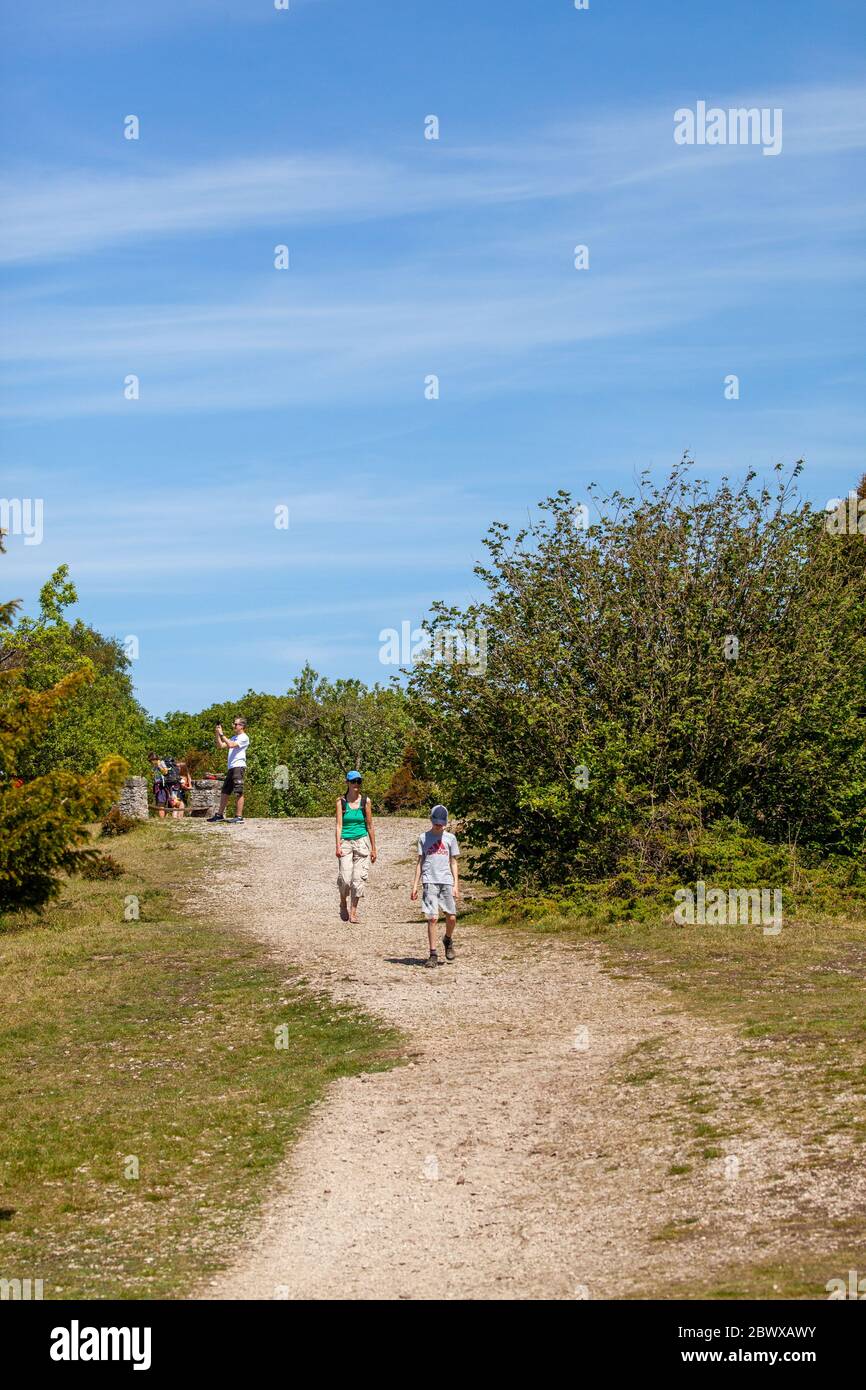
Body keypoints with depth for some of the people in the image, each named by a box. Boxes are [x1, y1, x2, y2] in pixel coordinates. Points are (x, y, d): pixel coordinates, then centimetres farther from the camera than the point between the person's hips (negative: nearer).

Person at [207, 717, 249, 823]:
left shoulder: (244, 738, -4)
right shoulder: (234, 737, 24)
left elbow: (231, 745, -18)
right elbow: (220, 745, 20)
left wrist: (222, 734, -11)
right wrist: (217, 733, 10)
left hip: (239, 766, -9)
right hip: (231, 767, 9)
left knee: (239, 792, -11)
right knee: (224, 792, 12)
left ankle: (239, 816, -12)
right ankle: (220, 815, 19)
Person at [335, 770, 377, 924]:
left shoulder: (366, 801, 5)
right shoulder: (341, 801, 2)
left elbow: (370, 825, 9)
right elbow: (339, 824, -3)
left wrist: (373, 848, 10)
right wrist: (338, 845, -14)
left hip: (362, 841, 1)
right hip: (346, 842, -1)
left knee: (359, 878, -5)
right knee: (345, 878, -10)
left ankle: (353, 911, 5)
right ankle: (343, 903, 19)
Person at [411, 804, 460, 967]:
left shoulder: (450, 838, 9)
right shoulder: (424, 838, 8)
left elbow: (453, 863, 11)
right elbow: (420, 862, 10)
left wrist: (456, 884, 3)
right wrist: (415, 884, 5)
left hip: (447, 881, 1)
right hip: (430, 881, -1)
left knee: (451, 917, -3)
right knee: (432, 918, -8)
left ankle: (448, 940, 28)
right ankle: (433, 954, -4)